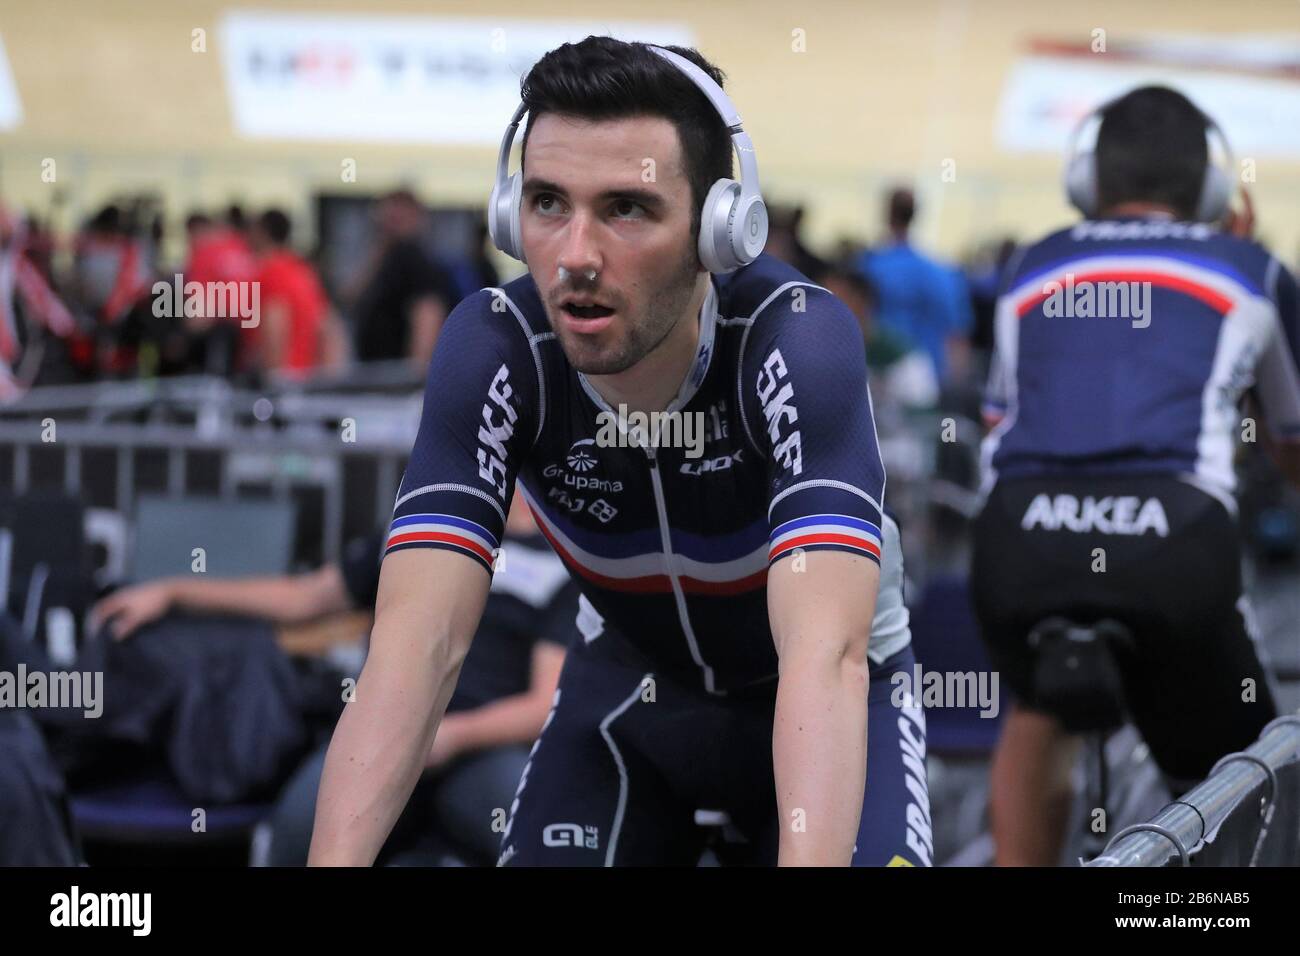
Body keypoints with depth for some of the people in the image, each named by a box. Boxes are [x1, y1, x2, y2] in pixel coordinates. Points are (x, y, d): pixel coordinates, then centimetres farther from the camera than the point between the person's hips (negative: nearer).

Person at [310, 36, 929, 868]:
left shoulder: (801, 340, -33)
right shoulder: (492, 350, -25)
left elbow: (825, 654, -45)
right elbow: (420, 639, -33)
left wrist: (808, 863, -60)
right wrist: (333, 861, -49)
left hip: (824, 696, -2)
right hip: (632, 682, 3)